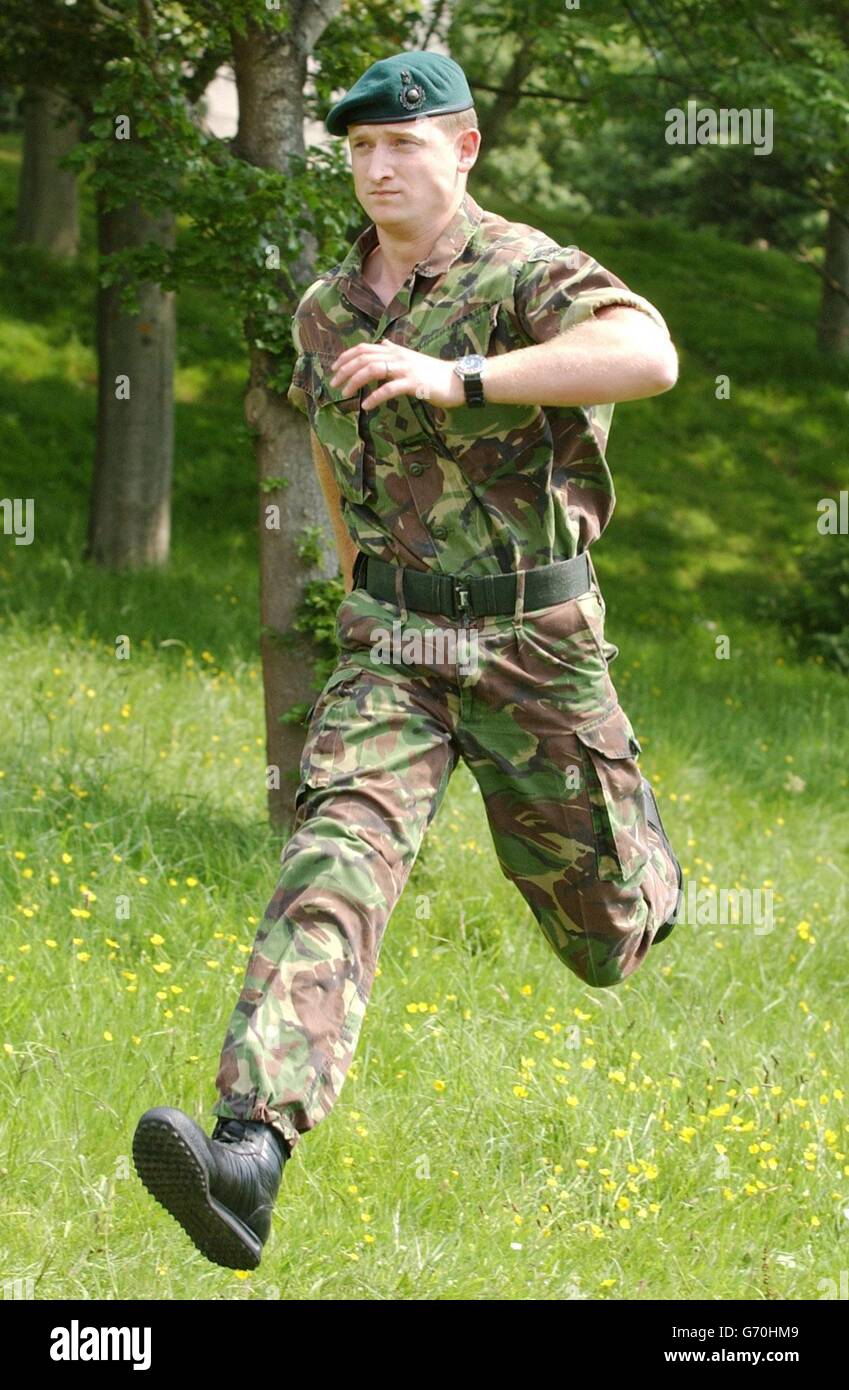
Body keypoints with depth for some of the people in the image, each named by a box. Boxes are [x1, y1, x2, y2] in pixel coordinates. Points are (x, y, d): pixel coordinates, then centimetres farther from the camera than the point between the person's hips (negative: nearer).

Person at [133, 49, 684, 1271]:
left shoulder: (527, 274, -15)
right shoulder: (326, 310, 5)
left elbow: (648, 357, -38)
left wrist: (456, 378, -42)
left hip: (537, 650, -3)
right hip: (391, 654, 3)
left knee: (605, 939, 13)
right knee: (335, 863, -23)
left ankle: (650, 870, 55)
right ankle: (247, 1161, -42)